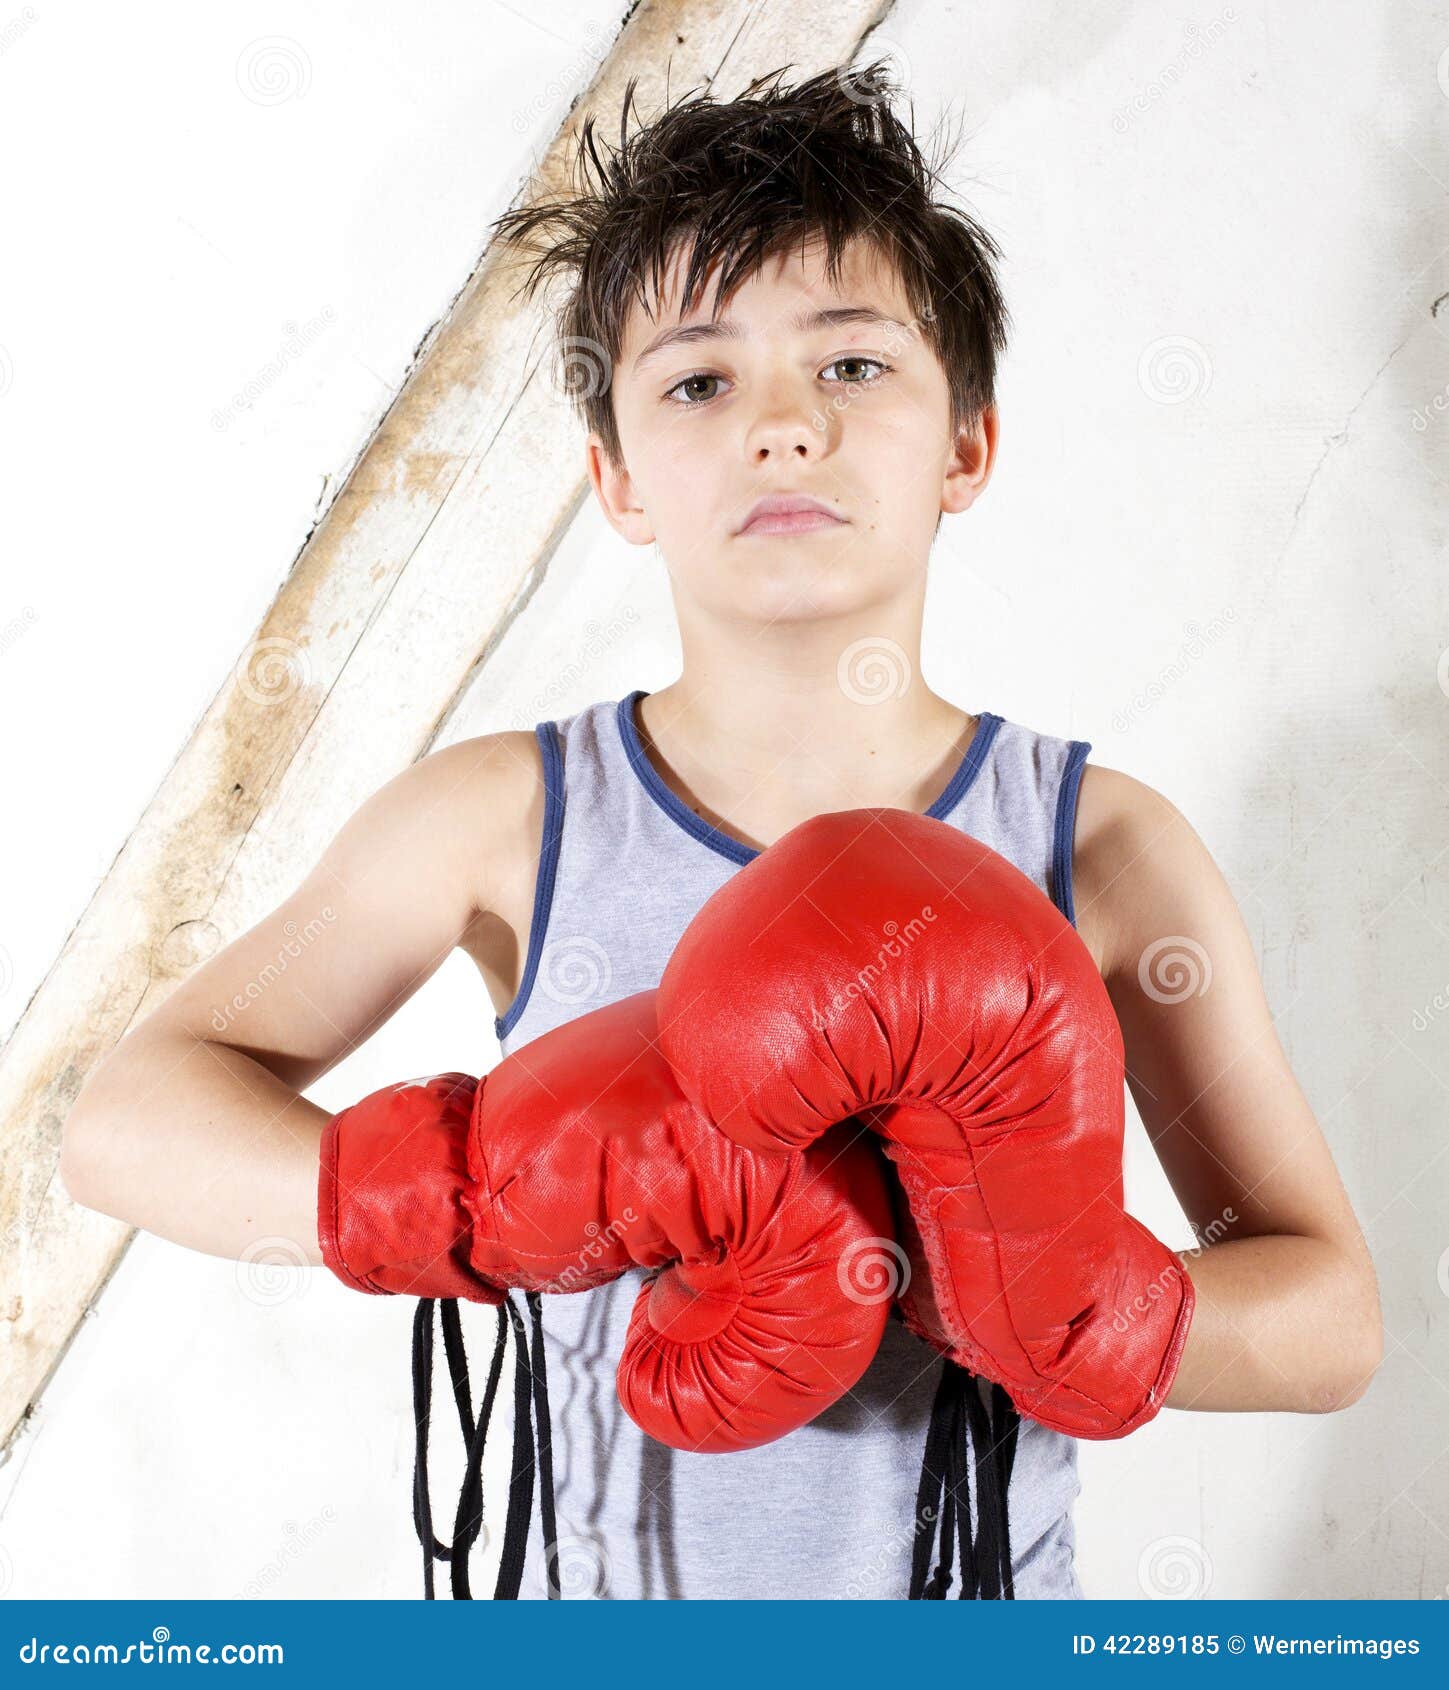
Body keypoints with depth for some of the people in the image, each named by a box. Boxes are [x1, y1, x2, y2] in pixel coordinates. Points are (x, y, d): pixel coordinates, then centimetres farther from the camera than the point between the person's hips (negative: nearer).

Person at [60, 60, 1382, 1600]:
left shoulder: (1103, 850, -16)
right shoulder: (503, 822, -16)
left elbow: (1330, 1315, -14)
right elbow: (127, 1122, -17)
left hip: (979, 1596, 1)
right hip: (604, 1590, 0)